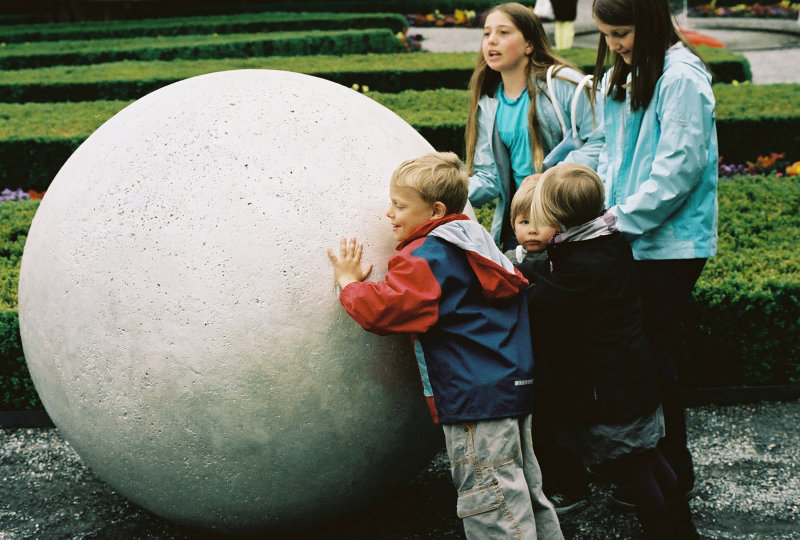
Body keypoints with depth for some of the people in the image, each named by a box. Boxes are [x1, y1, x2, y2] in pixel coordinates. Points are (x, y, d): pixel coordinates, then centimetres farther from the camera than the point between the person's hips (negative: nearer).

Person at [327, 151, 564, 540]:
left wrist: (350, 283, -6)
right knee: (525, 493, 19)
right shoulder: (474, 243, 16)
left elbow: (383, 308, -24)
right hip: (513, 387, 10)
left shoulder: (425, 259, -13)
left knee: (491, 509, -4)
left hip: (477, 398, -10)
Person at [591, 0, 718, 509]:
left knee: (652, 354, -1)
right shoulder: (621, 79, 12)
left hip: (671, 243, -8)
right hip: (629, 240, 8)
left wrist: (622, 219, -18)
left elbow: (679, 166, -20)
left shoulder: (681, 77, -14)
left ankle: (675, 472, 15)